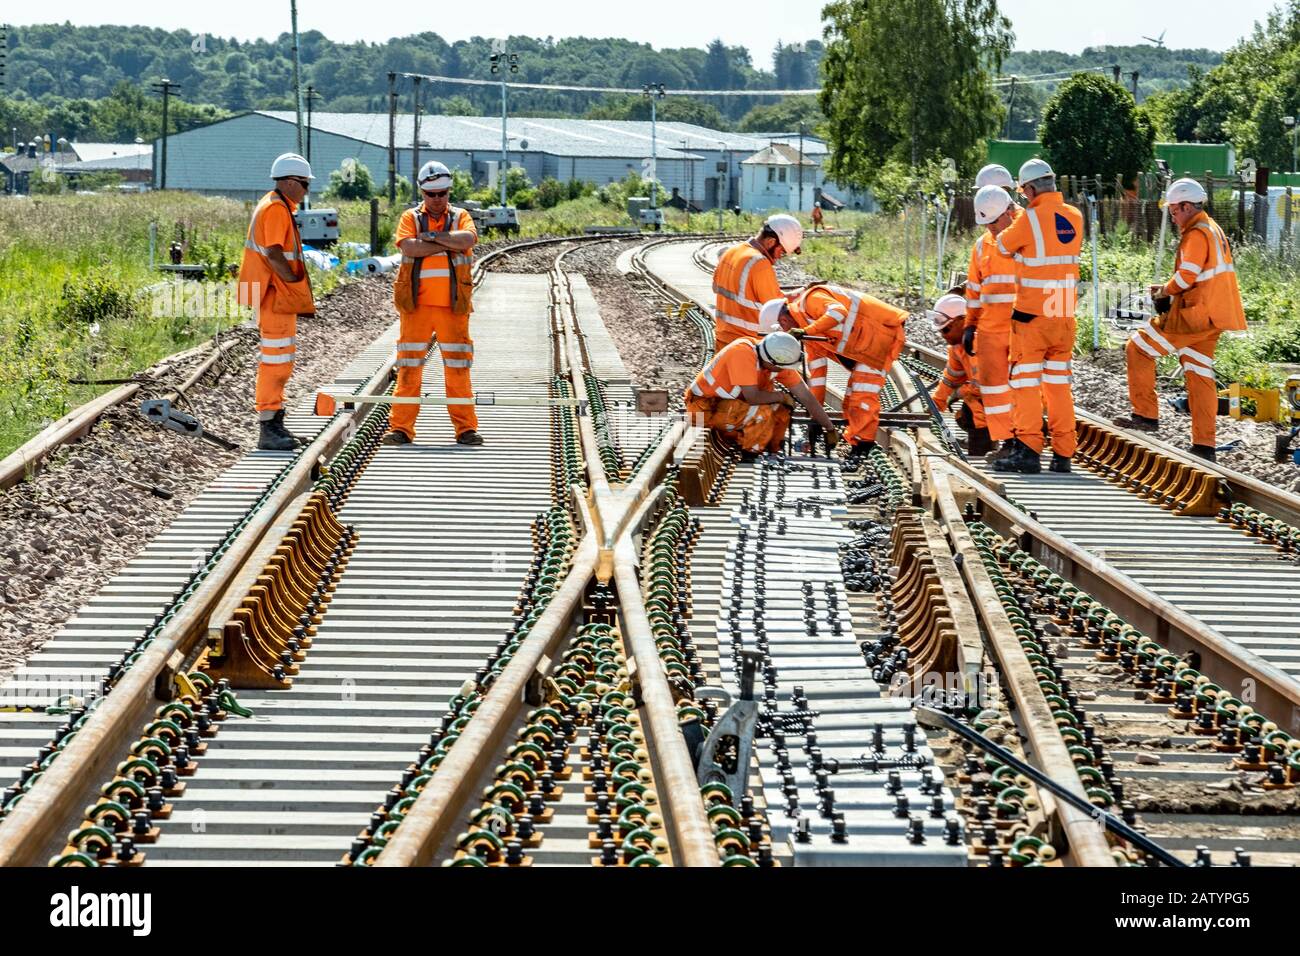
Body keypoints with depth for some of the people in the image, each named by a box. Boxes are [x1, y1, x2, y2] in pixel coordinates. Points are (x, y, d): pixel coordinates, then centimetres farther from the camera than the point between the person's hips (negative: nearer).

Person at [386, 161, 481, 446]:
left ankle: (466, 428, 7)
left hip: (453, 306, 1)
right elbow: (408, 247, -12)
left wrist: (431, 236, -10)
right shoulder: (410, 218, 8)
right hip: (417, 305, 0)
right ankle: (400, 428, 2)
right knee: (409, 368, -1)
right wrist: (449, 244, -10)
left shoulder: (461, 217, 10)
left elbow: (467, 239, -13)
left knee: (458, 369, 2)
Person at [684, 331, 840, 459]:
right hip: (704, 407, -7)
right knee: (762, 414, -26)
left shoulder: (779, 359, -9)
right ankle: (748, 458, -9)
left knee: (780, 408, -4)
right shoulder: (743, 353, -31)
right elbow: (752, 397, -34)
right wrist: (782, 396, -17)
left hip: (730, 401, 7)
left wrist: (830, 430, 0)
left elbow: (807, 397, -3)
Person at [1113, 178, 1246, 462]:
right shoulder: (1213, 230, 19)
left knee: (1138, 348, -2)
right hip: (1211, 317, 10)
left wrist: (1165, 291, -2)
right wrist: (1170, 290, 12)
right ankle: (1204, 445, 10)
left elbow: (1187, 275, -20)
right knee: (1200, 377, 10)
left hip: (1194, 316, -10)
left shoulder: (1196, 234, -12)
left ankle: (1146, 415, -2)